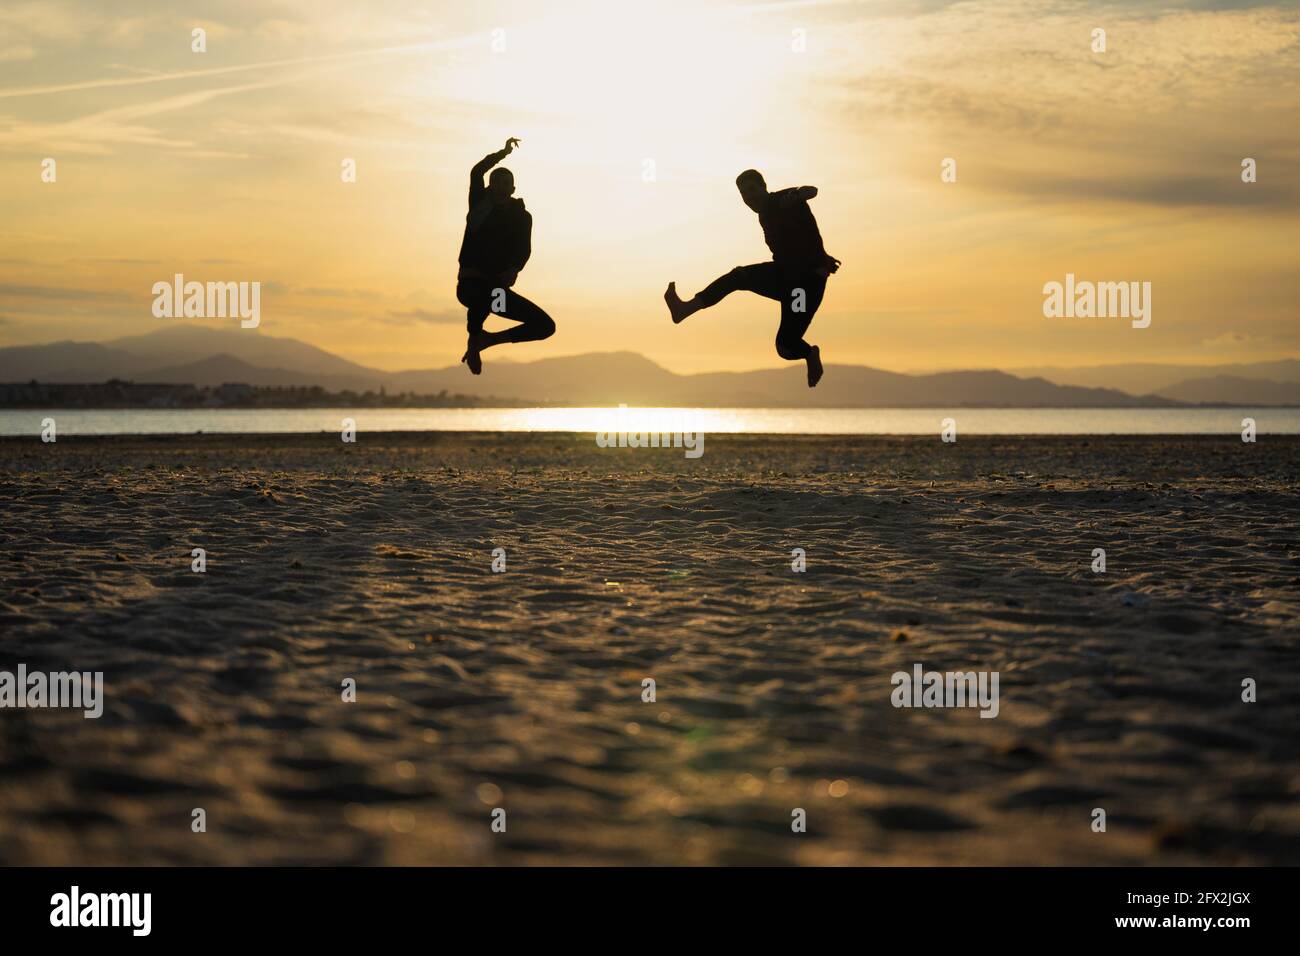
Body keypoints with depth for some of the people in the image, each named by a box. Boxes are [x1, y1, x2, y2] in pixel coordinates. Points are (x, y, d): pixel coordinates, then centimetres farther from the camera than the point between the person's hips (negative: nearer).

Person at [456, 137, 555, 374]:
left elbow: (524, 248, -8)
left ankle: (485, 340, 8)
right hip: (471, 283, -4)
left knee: (545, 326, -4)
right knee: (485, 296, -41)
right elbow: (476, 173, -8)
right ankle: (474, 338, -10)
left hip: (498, 287, 4)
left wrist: (514, 268, -28)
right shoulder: (480, 206, 6)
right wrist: (504, 152, -14)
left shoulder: (521, 216, 7)